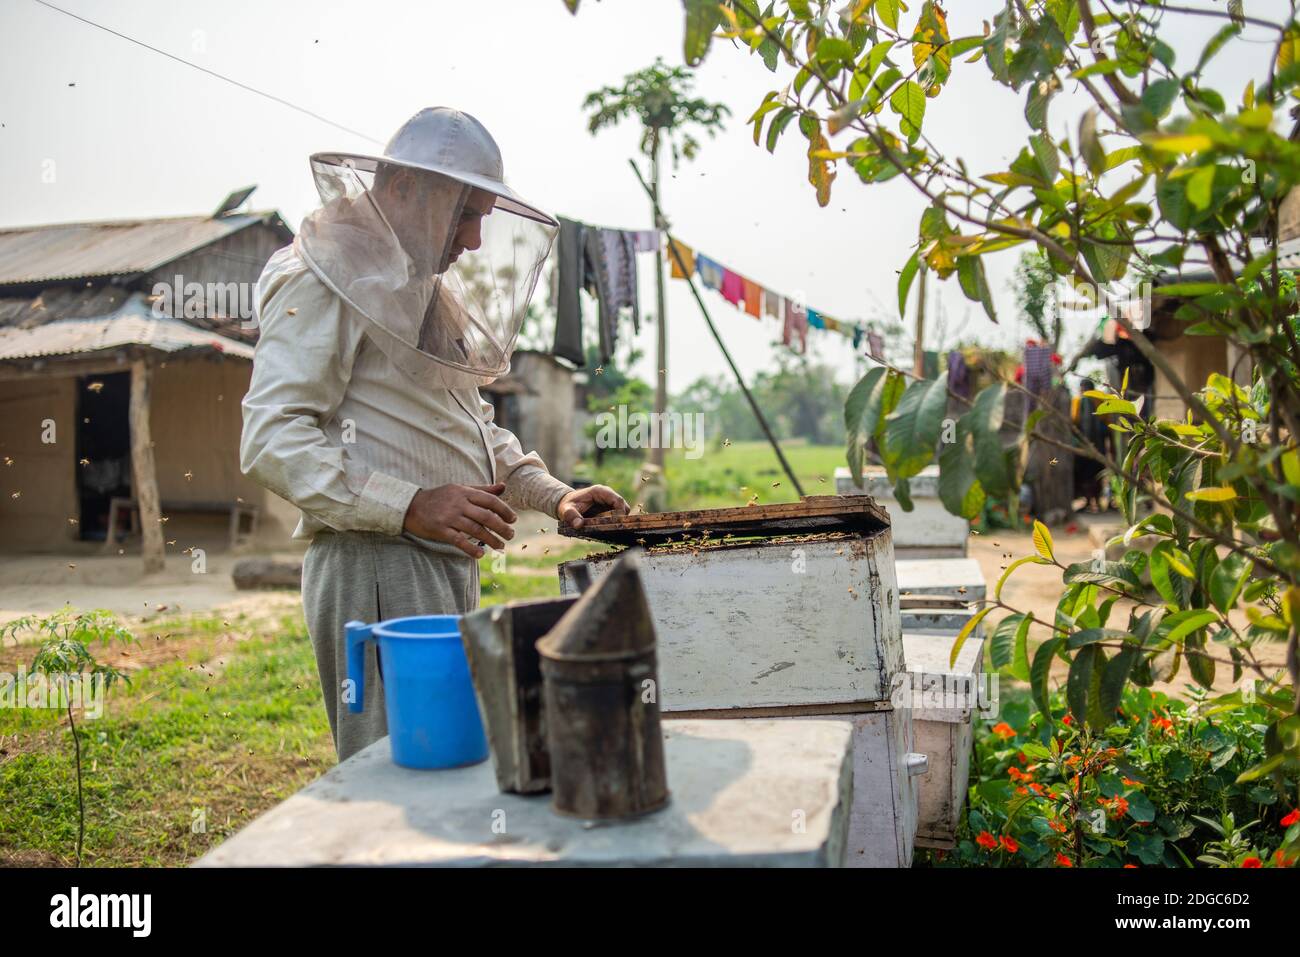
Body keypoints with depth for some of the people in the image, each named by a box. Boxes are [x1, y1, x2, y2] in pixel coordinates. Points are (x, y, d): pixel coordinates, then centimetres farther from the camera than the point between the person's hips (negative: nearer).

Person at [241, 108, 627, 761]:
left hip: (449, 567, 9)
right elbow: (271, 439, -18)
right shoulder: (322, 282, -8)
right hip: (375, 568, -9)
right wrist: (411, 505, -27)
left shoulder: (428, 290, 21)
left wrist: (552, 493, 11)